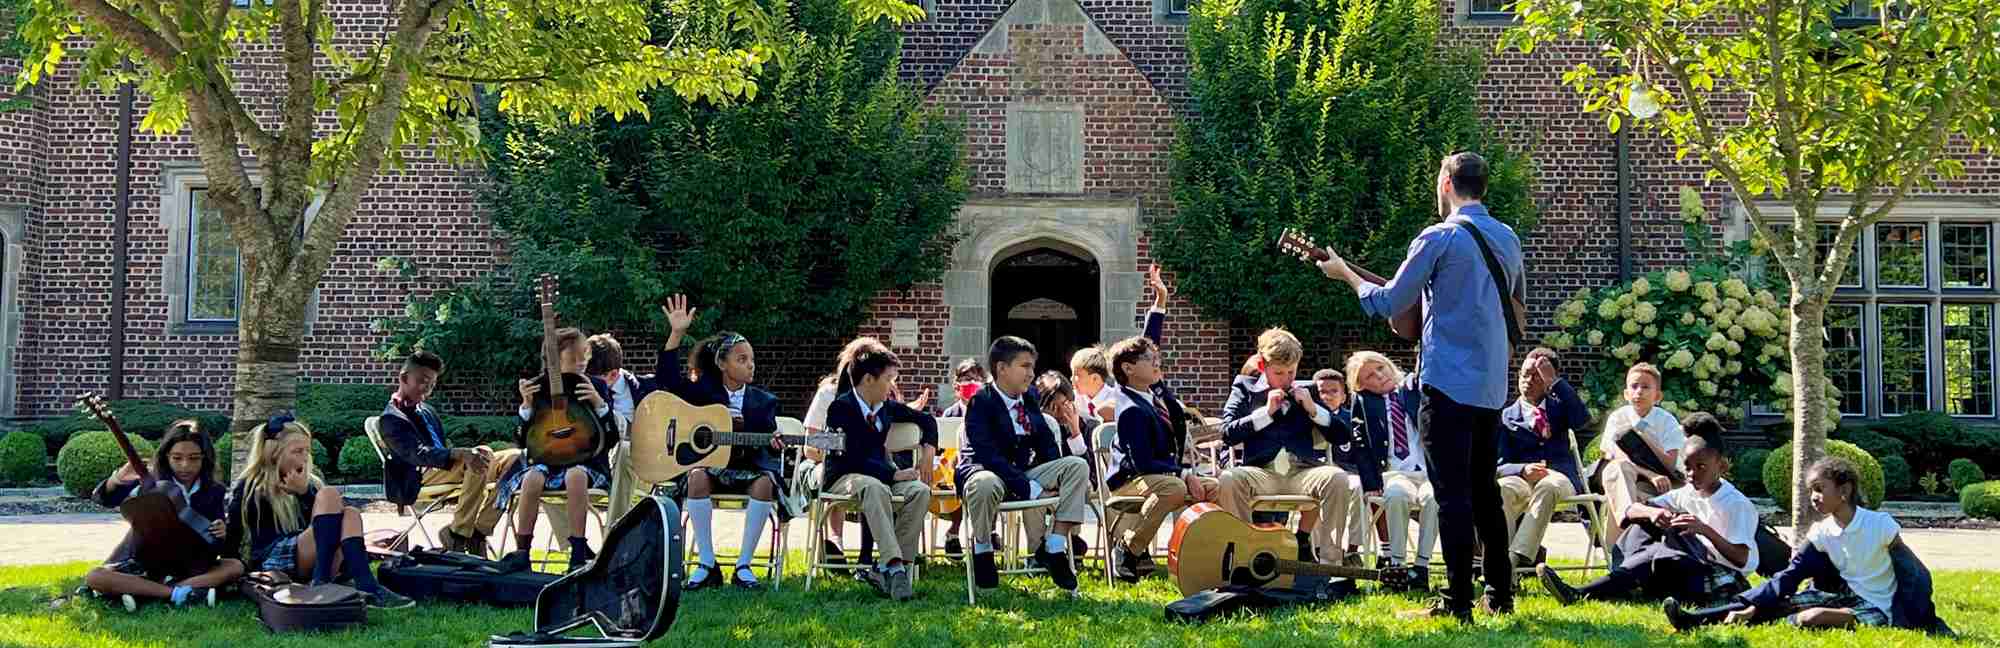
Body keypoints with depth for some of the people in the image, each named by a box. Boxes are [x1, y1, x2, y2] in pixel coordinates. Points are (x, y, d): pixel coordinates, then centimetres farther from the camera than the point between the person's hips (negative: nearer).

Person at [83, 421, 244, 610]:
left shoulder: (213, 492, -2)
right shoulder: (152, 482, -7)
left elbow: (214, 548, -1)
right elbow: (102, 499, -12)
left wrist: (221, 533, -26)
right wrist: (116, 480, -35)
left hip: (188, 568, 1)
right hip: (144, 566, -1)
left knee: (235, 566, -23)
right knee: (94, 576, -26)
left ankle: (142, 592, -29)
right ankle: (176, 593, -34)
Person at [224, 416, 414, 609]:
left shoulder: (309, 483, 21)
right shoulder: (249, 488, 6)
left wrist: (305, 493, -4)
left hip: (312, 562, 5)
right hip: (273, 562, -5)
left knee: (350, 515, -22)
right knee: (330, 495, -22)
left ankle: (366, 586, -42)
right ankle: (322, 580, -36)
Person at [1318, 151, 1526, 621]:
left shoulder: (1440, 238, -10)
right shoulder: (1508, 239, 12)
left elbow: (1389, 305, -6)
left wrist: (1344, 273, 8)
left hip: (1449, 381, -7)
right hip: (1493, 385, 7)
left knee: (1453, 494, -4)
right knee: (1483, 488, 17)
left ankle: (1458, 601, -3)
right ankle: (1500, 593, 21)